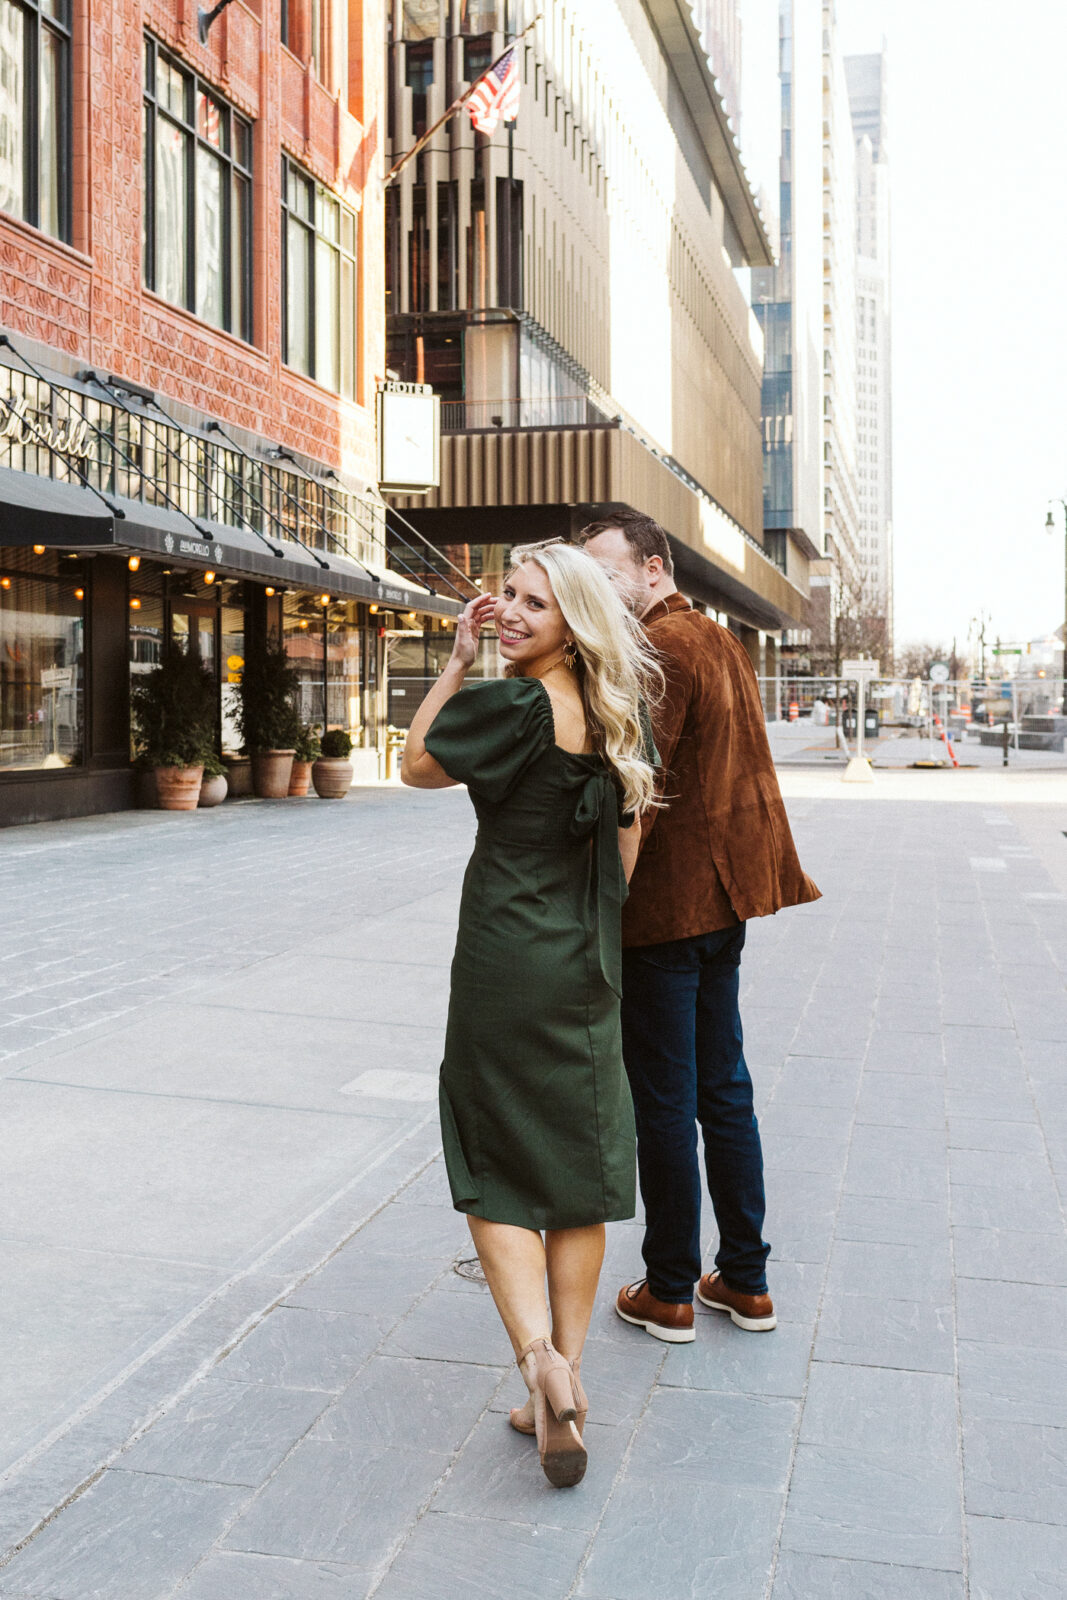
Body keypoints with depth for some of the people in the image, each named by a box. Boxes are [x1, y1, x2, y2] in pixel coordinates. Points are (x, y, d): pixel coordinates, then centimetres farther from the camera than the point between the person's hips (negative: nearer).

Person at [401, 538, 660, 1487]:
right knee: (579, 1168, 12)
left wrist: (456, 663, 0)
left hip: (503, 964, -6)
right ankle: (565, 1377, 20)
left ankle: (538, 1353, -9)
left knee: (495, 1169, 6)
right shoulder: (620, 722, 6)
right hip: (588, 971, 6)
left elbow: (416, 766, 0)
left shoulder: (514, 706, -16)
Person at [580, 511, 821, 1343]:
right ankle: (746, 1280, 25)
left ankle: (669, 1292, 15)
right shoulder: (721, 641, 13)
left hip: (666, 907, -9)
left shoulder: (660, 648, -16)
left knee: (664, 1106, 2)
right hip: (725, 899, 9)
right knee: (725, 1092, 16)